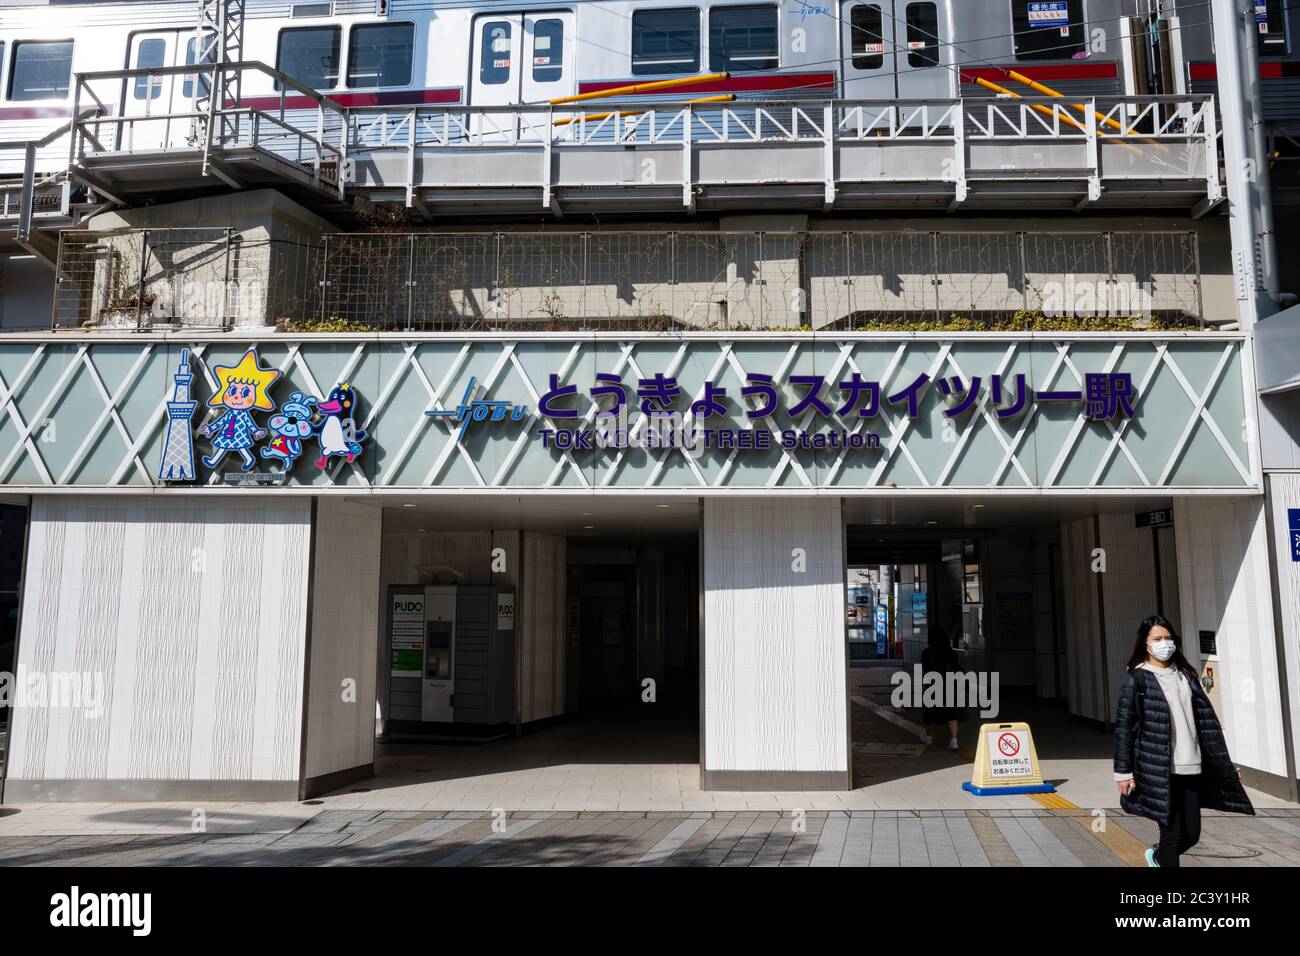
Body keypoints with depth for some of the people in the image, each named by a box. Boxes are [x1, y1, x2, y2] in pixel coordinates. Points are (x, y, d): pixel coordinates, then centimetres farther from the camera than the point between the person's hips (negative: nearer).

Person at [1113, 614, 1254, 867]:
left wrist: (1225, 765, 13)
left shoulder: (1185, 676, 13)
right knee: (1173, 833, -4)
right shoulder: (1136, 678, -2)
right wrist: (1123, 771, -10)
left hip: (1190, 768, 5)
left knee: (1192, 834, 8)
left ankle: (1157, 857, 36)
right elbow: (1123, 726, -5)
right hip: (1158, 770, -5)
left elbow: (1207, 721, 15)